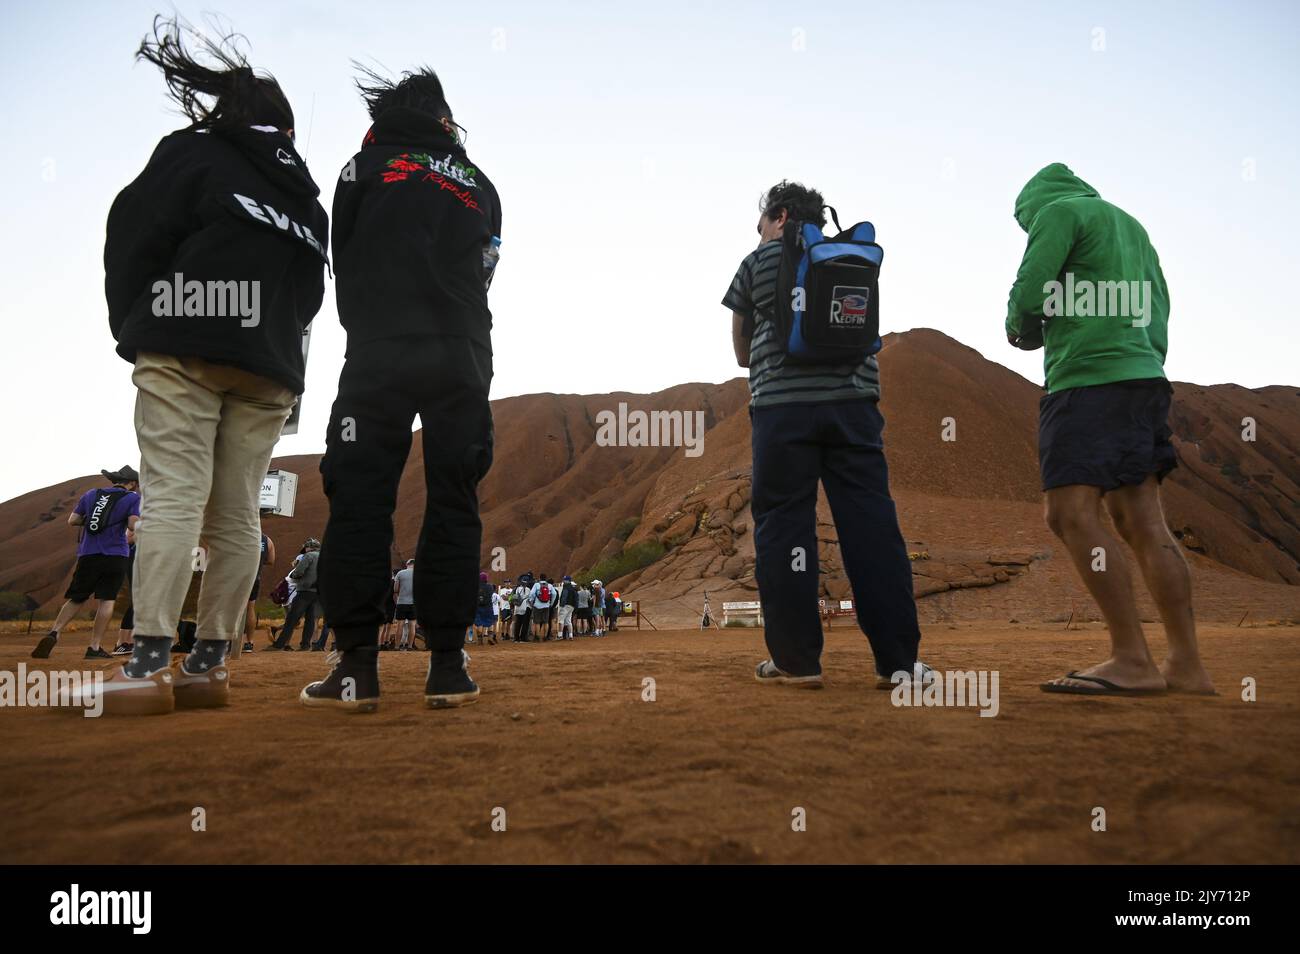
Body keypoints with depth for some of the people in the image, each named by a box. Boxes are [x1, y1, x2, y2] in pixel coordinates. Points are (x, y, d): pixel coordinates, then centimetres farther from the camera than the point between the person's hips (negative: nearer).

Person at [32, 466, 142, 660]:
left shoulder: (91, 494, 15)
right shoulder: (132, 498, 1)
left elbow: (72, 521, 12)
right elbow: (133, 526, -11)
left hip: (87, 555, 4)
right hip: (116, 556, -4)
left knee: (77, 599, 13)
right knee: (106, 600, 1)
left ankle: (54, 633, -6)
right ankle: (94, 648, -3)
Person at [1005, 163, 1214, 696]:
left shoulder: (1058, 211, 2)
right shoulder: (1131, 225, 26)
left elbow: (1027, 295, -8)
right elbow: (1158, 310, 23)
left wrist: (1024, 332, 11)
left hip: (1089, 379, -8)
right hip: (1144, 377, 9)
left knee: (1071, 515, -12)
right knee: (1143, 523, 3)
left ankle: (1132, 660, -14)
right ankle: (1187, 666, 2)